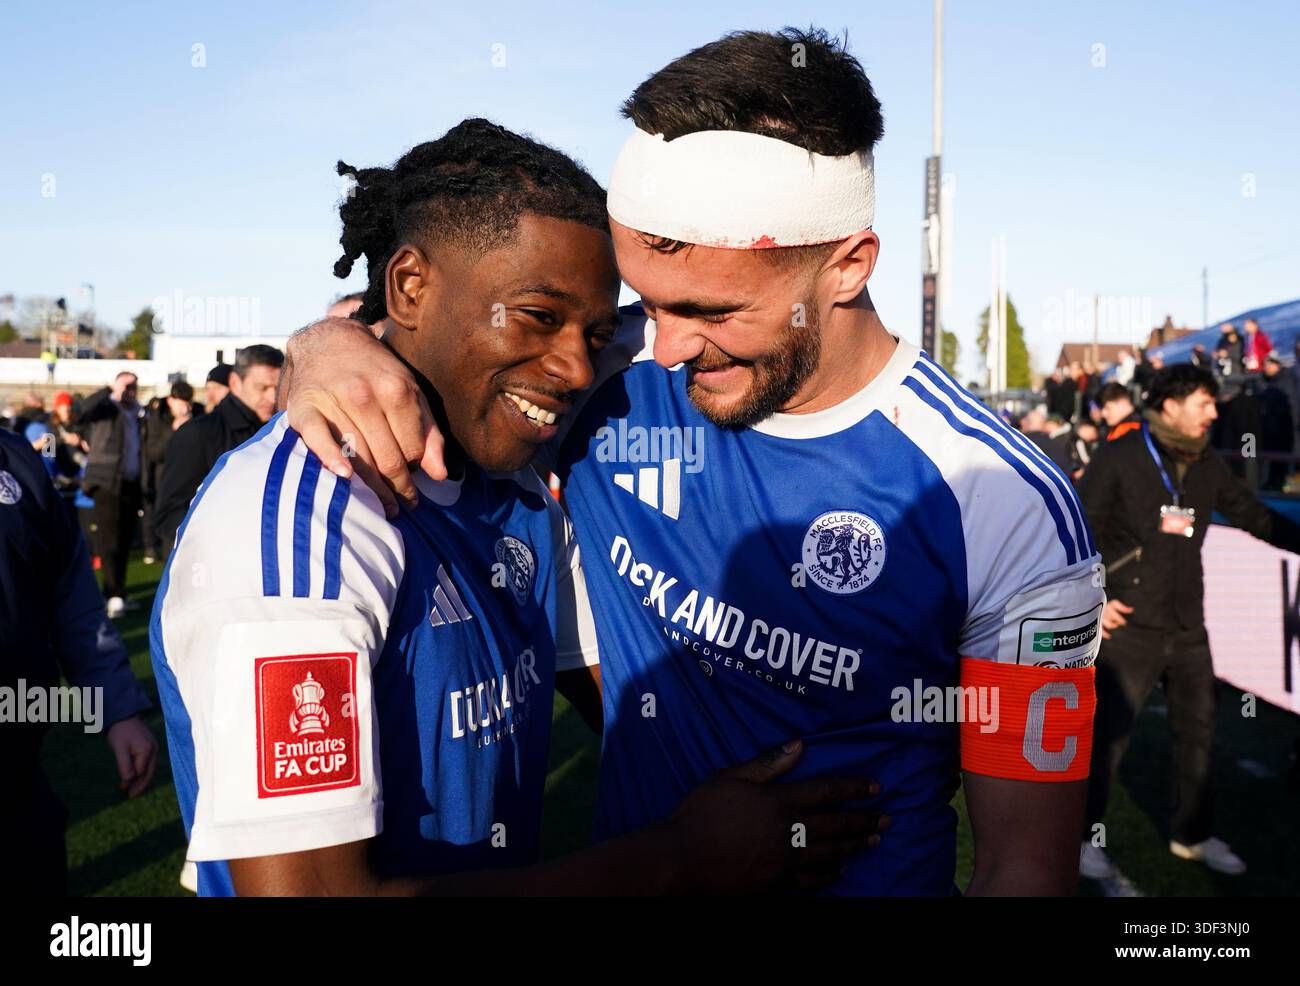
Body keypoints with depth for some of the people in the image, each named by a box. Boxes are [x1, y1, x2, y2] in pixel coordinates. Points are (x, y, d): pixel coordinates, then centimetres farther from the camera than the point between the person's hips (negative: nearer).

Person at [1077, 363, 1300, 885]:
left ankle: (1193, 834, 33)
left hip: (1187, 625, 7)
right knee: (1108, 733, -1)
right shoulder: (1119, 457, -9)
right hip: (1129, 624, -6)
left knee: (1198, 729, 15)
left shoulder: (1207, 464, 10)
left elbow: (1254, 516, 19)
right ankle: (1083, 836, 15)